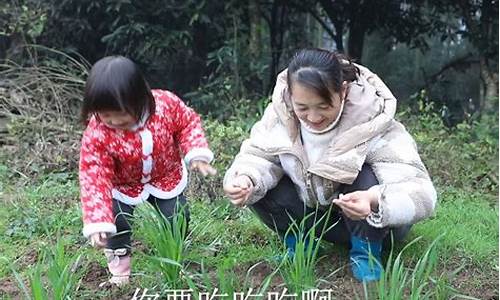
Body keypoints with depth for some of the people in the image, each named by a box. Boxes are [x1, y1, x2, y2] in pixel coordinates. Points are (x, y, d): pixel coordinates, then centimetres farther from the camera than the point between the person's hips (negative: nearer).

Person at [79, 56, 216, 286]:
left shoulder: (166, 104, -29)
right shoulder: (96, 134, -33)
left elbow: (188, 122, -8)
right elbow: (94, 178, -29)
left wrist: (197, 153, -24)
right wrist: (97, 223, -36)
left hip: (166, 178, 2)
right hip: (122, 185, -1)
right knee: (116, 221, -19)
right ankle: (119, 264, 9)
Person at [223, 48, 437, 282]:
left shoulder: (373, 124, -30)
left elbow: (421, 193, -36)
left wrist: (375, 201, -58)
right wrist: (244, 179, -40)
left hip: (373, 222, -3)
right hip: (315, 215, 3)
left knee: (368, 177, -35)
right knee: (258, 183, -20)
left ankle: (366, 250, -10)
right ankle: (298, 243, 4)